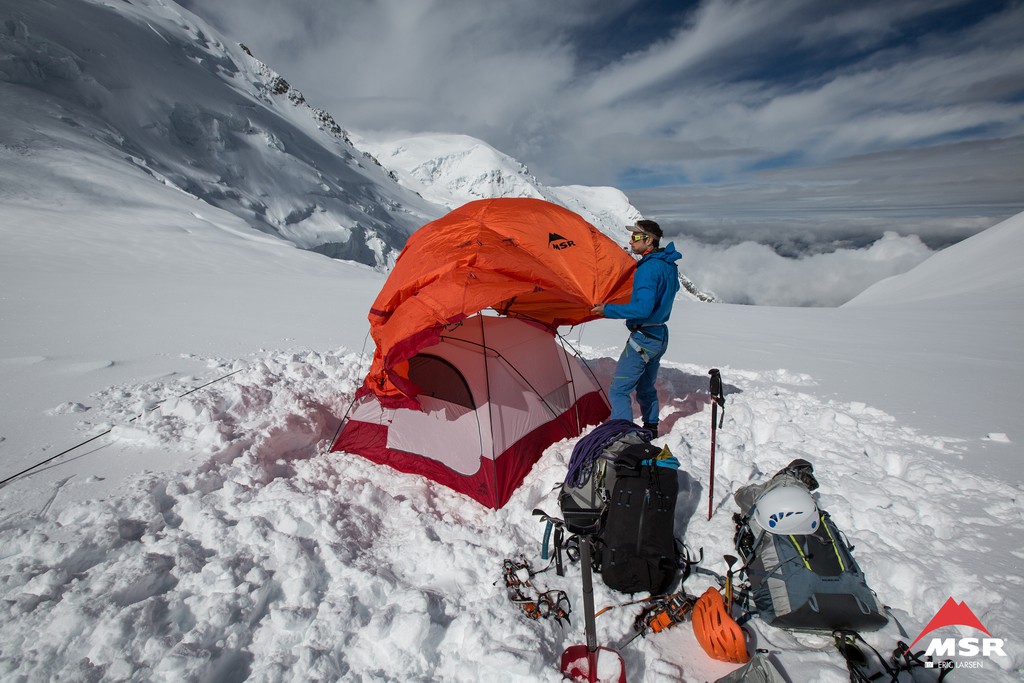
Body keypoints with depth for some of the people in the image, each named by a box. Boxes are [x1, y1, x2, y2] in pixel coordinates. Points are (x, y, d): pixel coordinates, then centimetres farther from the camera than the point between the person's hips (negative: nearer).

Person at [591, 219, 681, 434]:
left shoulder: (648, 268, -20)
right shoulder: (669, 265, 9)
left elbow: (642, 309, -29)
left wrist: (608, 309, -22)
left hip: (643, 339, -10)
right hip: (661, 336, 10)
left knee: (618, 391, -4)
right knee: (646, 388, 23)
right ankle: (651, 429, 36)